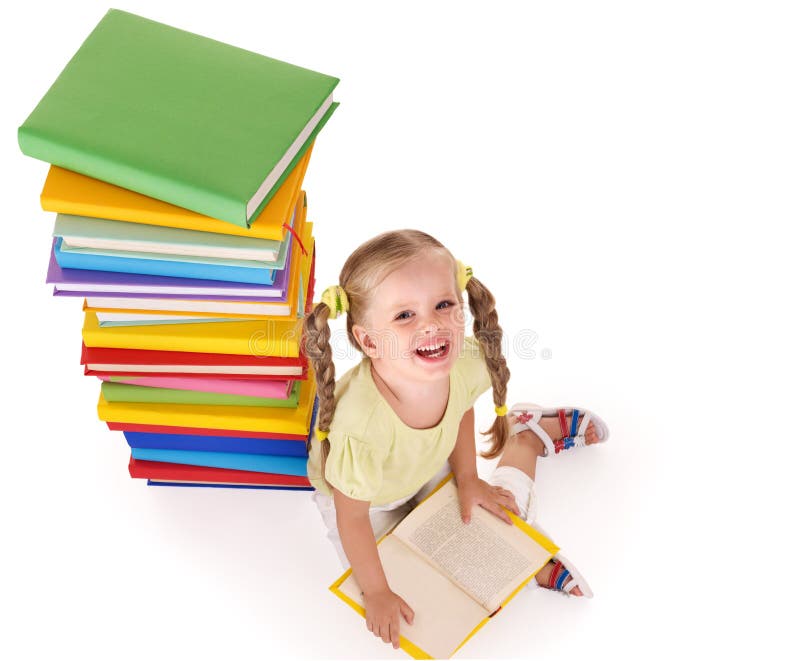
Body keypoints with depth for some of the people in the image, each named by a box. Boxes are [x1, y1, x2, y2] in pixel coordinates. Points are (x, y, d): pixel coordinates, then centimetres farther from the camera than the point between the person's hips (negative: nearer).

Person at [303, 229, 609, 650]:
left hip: (427, 469, 3)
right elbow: (352, 516, -30)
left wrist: (467, 479, 3)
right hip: (368, 501, -3)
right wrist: (376, 592, -17)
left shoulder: (465, 361, -32)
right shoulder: (360, 428, -48)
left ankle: (530, 432, 35)